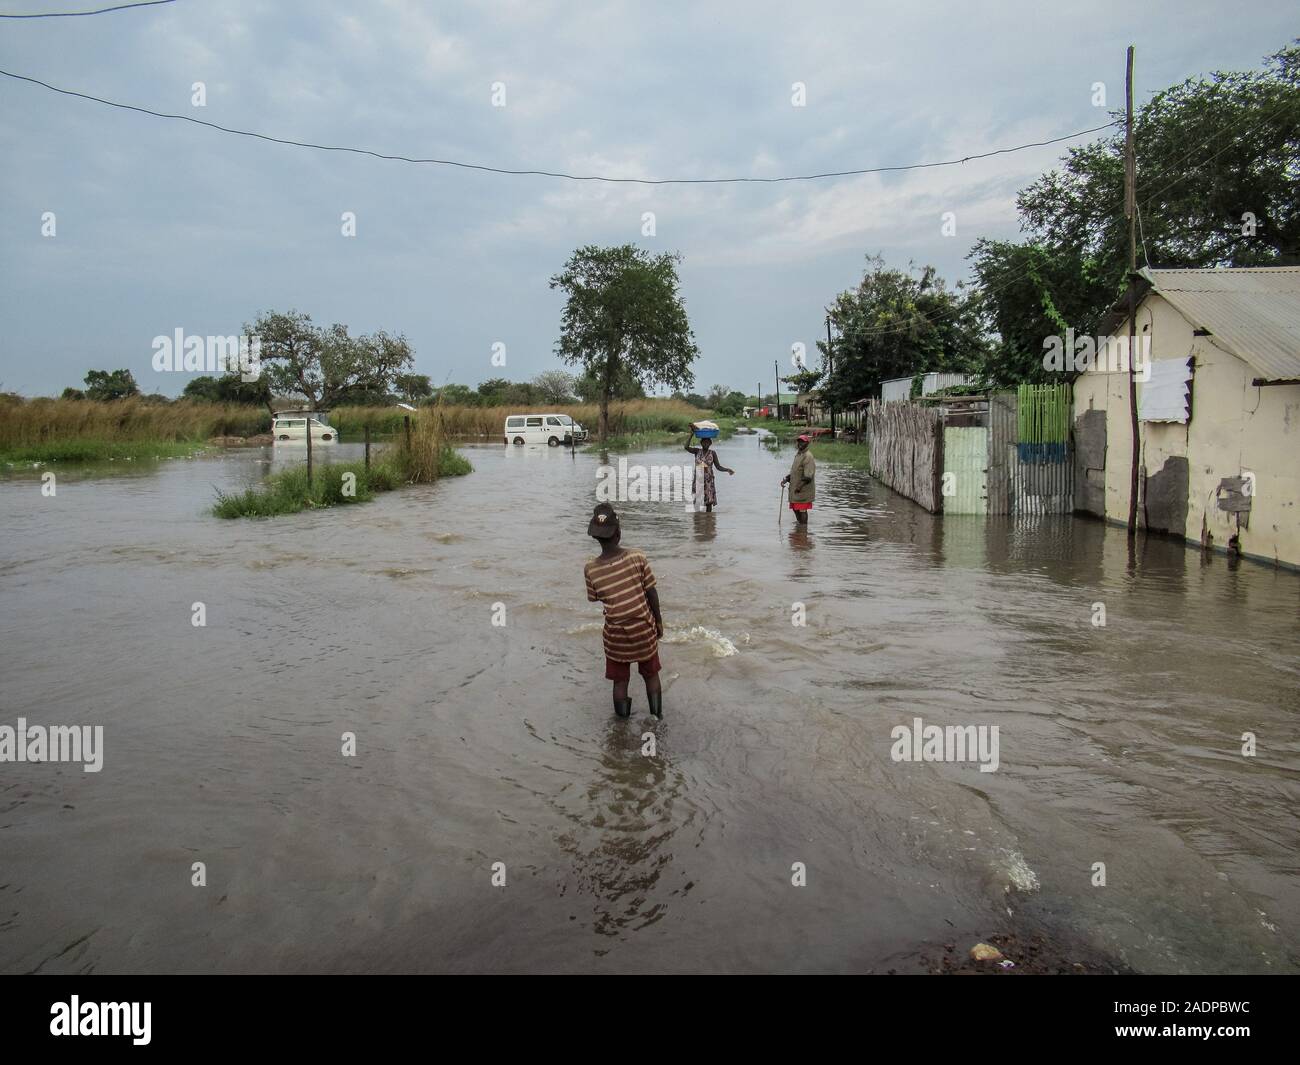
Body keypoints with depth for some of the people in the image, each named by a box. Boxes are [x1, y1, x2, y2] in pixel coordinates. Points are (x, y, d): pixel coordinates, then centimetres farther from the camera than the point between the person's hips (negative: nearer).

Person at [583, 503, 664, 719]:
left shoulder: (590, 570, -16)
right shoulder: (636, 557, -17)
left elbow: (595, 600, -2)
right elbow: (651, 592, -9)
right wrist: (658, 620, 5)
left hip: (616, 634, 0)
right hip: (644, 628, 0)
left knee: (620, 681, 15)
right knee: (651, 675, 21)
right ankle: (657, 718, 32)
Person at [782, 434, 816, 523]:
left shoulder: (808, 456, -15)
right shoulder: (798, 454, 16)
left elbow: (808, 476, -21)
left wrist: (799, 486, -20)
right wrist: (786, 479, 8)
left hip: (803, 490, -9)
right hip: (795, 489, 9)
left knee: (802, 510, -6)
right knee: (796, 509, 16)